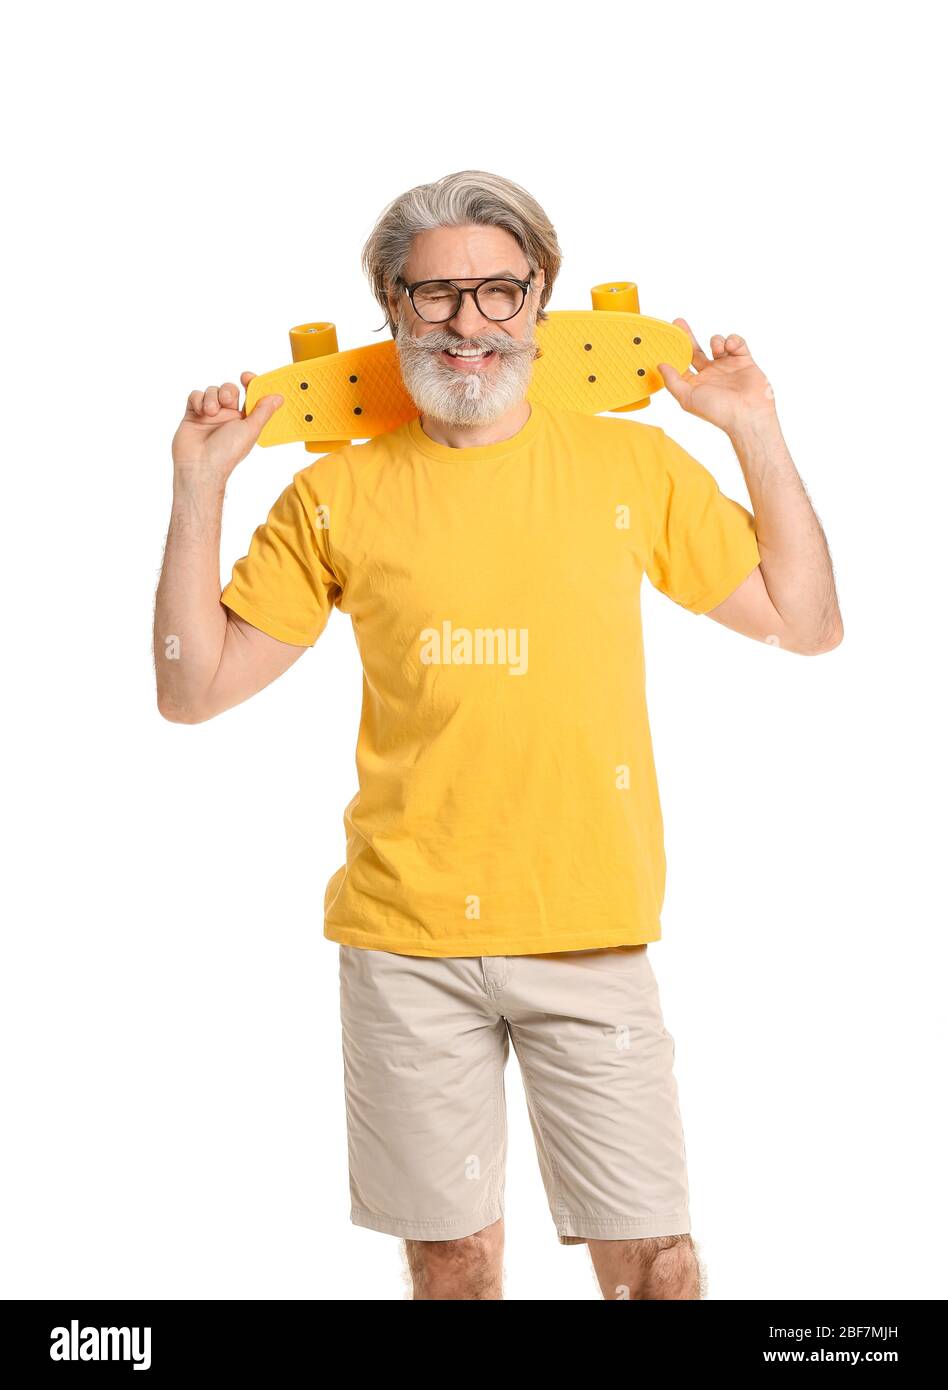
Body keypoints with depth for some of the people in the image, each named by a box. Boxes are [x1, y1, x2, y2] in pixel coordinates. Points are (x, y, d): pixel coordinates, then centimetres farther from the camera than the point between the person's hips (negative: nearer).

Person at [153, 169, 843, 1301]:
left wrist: (757, 435, 2)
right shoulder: (337, 495, 3)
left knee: (652, 1260, 5)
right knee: (452, 1257, 11)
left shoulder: (632, 464, 4)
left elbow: (807, 624, 9)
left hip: (590, 930, 0)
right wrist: (198, 488, -3)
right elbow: (193, 688, 4)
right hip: (407, 936, 0)